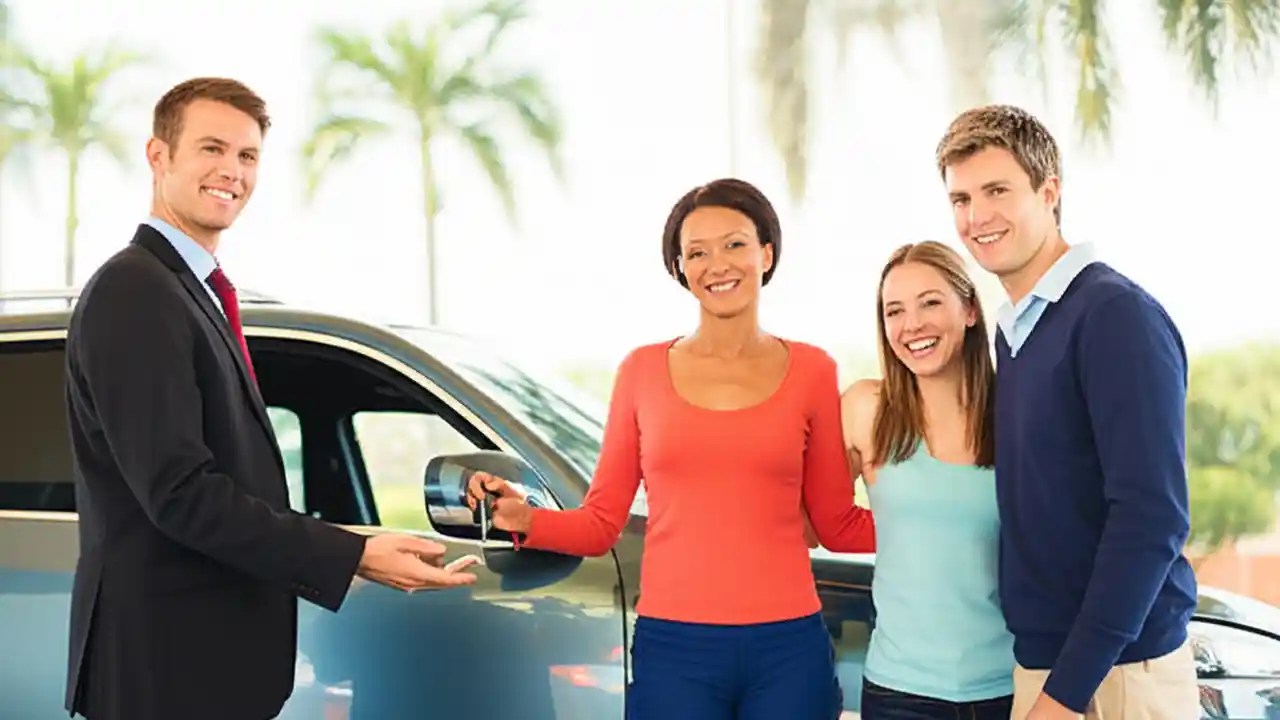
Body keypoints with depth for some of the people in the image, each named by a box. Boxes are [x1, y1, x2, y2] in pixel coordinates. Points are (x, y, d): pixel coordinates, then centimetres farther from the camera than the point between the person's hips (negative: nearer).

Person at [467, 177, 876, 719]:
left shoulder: (810, 371, 4)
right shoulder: (644, 370, 5)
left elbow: (837, 527, 8)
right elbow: (599, 524, 6)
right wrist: (525, 520, -11)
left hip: (788, 650, 0)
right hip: (673, 649, 0)